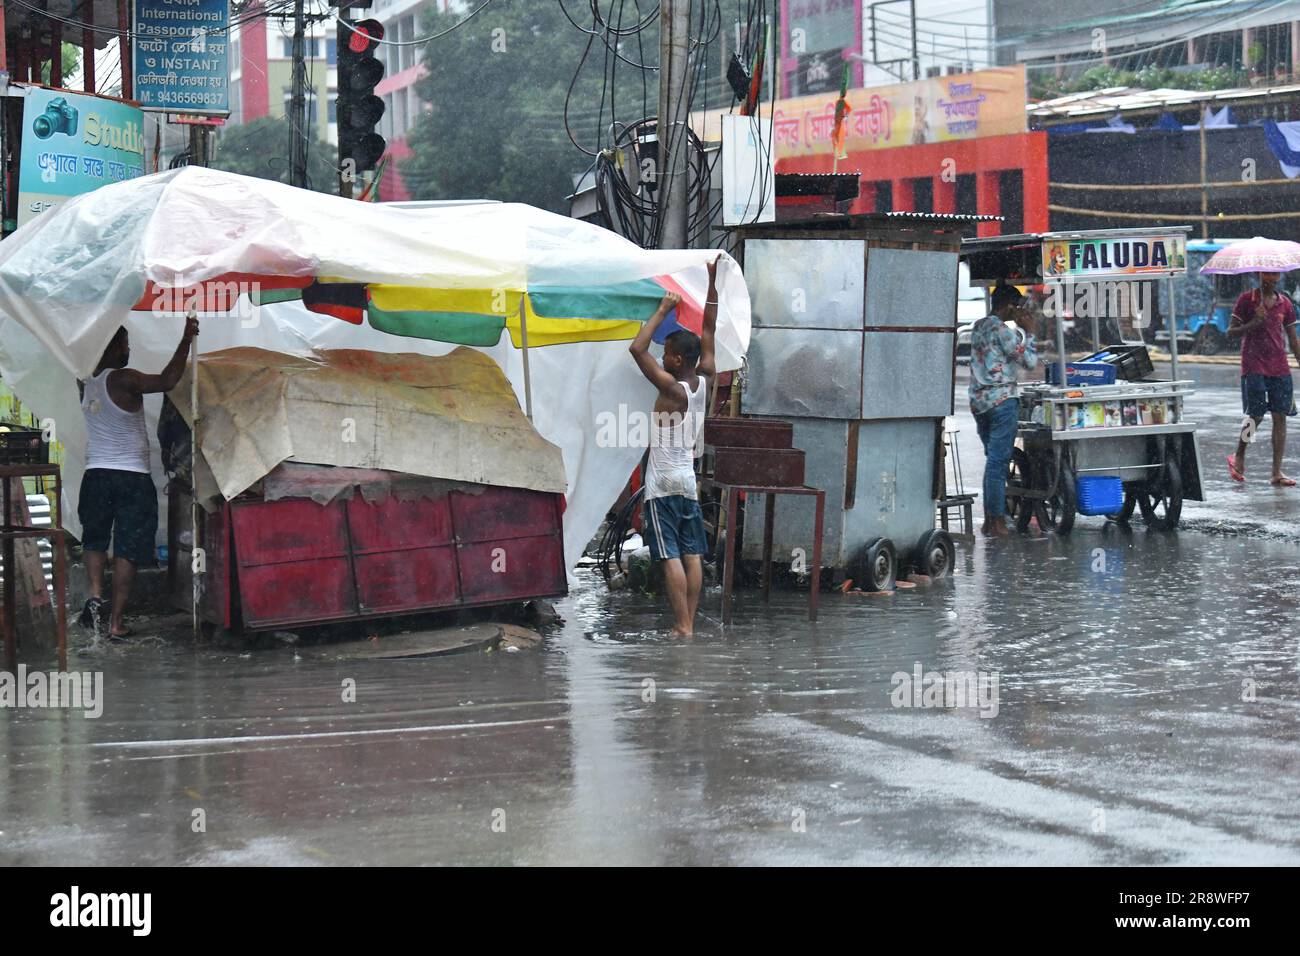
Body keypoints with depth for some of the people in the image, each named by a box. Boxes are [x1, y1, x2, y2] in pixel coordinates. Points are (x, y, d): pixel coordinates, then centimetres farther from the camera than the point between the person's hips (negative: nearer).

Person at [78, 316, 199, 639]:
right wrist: (187, 340, -18)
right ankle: (116, 620, 0)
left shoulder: (86, 384, 5)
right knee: (127, 547, 1)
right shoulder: (122, 380, -15)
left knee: (95, 539, 22)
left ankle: (95, 594, 0)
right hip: (132, 477, -5)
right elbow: (167, 381, -25)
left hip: (95, 475, 5)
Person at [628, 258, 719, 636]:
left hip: (663, 484, -7)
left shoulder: (672, 389, -17)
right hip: (689, 481, 7)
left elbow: (637, 348, -25)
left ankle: (683, 628, -11)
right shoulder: (704, 381, 1)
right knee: (692, 555, 6)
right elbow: (709, 330, 10)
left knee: (671, 557, -8)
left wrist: (663, 310, -18)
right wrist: (712, 282, 9)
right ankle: (689, 623, 9)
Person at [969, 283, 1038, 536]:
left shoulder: (978, 326, 15)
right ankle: (997, 522, -7)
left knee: (993, 459, 14)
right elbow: (1029, 360, -10)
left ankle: (989, 520, 13)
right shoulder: (1001, 330, -13)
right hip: (1002, 399, -9)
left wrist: (1021, 331, 17)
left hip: (978, 400, 9)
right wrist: (1029, 331, 0)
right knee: (999, 461, -7)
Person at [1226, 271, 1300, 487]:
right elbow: (1231, 333, -1)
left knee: (1280, 417, -1)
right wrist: (1253, 323, -17)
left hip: (1280, 368, 4)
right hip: (1254, 368, -4)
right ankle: (1239, 457, 19)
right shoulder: (1246, 300, 0)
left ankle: (1277, 473, 0)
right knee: (1256, 416, -8)